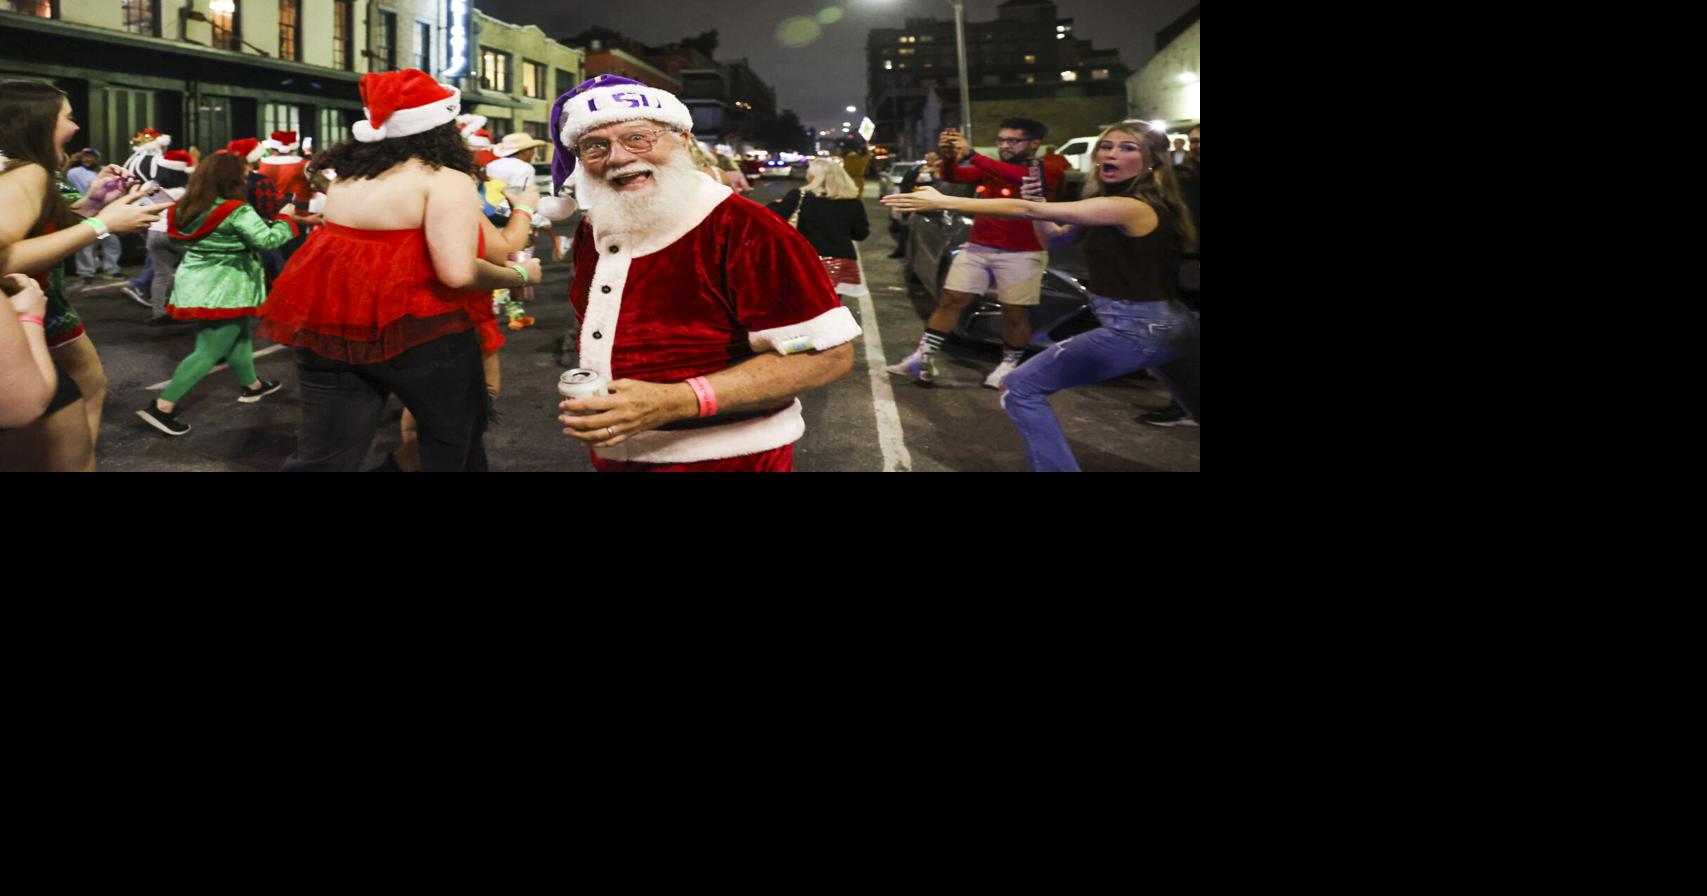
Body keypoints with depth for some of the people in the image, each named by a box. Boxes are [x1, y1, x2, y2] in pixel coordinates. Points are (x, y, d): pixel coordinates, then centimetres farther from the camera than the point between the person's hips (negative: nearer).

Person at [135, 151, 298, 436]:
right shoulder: (236, 210, -19)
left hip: (196, 283, 9)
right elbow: (268, 240, -23)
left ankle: (252, 386, 42)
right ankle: (162, 407, -7)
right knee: (210, 352, -4)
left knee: (239, 336, 25)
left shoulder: (188, 208, 5)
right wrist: (285, 219, -5)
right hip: (223, 290, -9)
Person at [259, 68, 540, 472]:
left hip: (327, 331, 6)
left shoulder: (348, 176, 12)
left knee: (321, 456, 9)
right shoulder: (444, 179, -10)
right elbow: (458, 272, -22)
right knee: (456, 445, 16)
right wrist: (521, 274, -6)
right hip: (421, 332, -6)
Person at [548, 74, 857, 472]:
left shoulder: (744, 229, -19)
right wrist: (584, 400, 3)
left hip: (723, 459, -7)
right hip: (614, 455, 7)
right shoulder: (594, 230, 5)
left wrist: (676, 402, -29)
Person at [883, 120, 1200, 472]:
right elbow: (1054, 238, 20)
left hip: (1134, 328, -10)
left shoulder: (1129, 207, -18)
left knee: (1020, 389, -6)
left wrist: (943, 202, -22)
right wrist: (1039, 198, 0)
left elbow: (1026, 211, -22)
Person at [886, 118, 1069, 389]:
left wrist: (971, 155, -32)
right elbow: (952, 176, 2)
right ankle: (923, 358, 5)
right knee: (950, 300, 2)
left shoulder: (1051, 169, -6)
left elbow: (1019, 175, -26)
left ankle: (1008, 365, 17)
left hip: (1022, 255, -5)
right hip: (976, 248, 5)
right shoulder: (990, 168, 13)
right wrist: (949, 155, -22)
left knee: (1015, 313, 1)